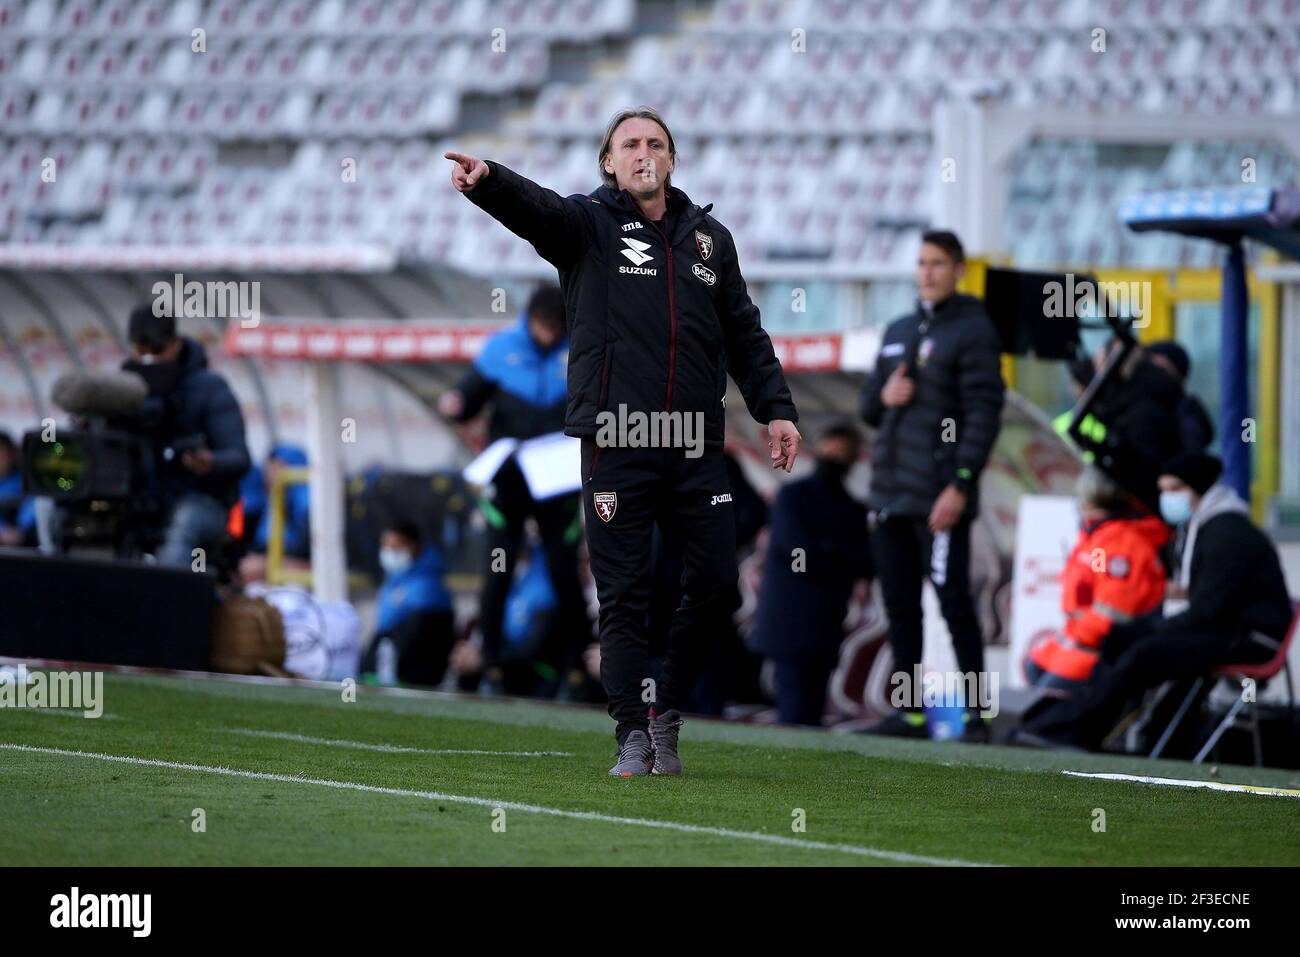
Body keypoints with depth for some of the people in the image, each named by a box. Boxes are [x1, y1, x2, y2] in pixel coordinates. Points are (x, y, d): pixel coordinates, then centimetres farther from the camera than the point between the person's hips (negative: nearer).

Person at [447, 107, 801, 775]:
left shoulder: (709, 238, 16)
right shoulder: (588, 226, 4)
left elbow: (744, 335, 22)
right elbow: (533, 207, -18)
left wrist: (774, 408, 13)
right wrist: (485, 180, -39)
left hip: (696, 445, 3)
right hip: (615, 448, -3)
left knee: (715, 586, 0)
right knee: (622, 598, -3)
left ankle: (667, 707, 19)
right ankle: (633, 735, 2)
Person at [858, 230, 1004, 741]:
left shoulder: (972, 330, -4)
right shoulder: (899, 330, 18)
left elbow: (983, 412, -11)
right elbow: (869, 406, 24)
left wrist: (960, 485, -19)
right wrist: (884, 396, -1)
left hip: (939, 497, -7)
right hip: (890, 489, 7)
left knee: (953, 601, -9)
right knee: (899, 605, 7)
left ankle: (977, 713, -6)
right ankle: (911, 712, 12)